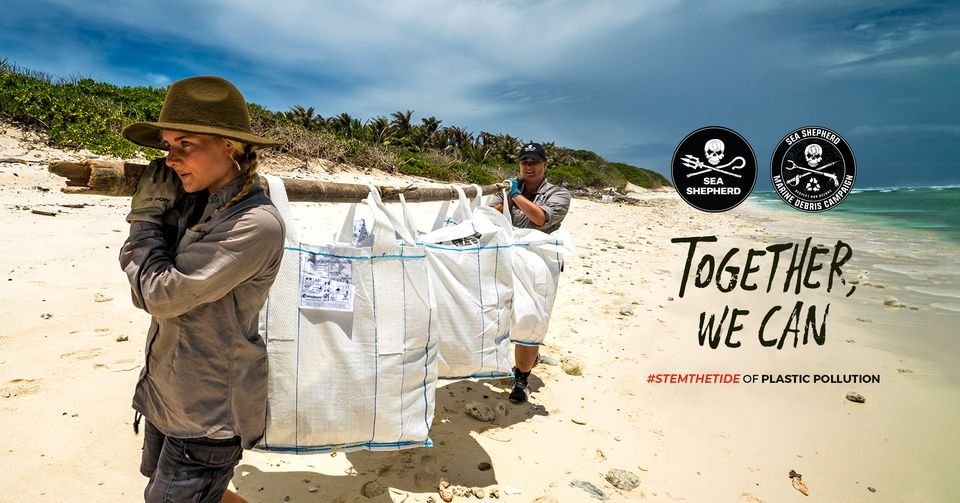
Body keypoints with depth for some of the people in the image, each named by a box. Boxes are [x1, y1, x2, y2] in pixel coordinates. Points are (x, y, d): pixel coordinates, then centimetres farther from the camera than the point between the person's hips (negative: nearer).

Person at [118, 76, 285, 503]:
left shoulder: (256, 224, -25)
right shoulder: (191, 203, 1)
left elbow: (161, 295, -23)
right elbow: (144, 295, 1)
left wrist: (146, 219, -10)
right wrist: (148, 214, -9)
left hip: (210, 414, -8)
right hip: (165, 394, 9)